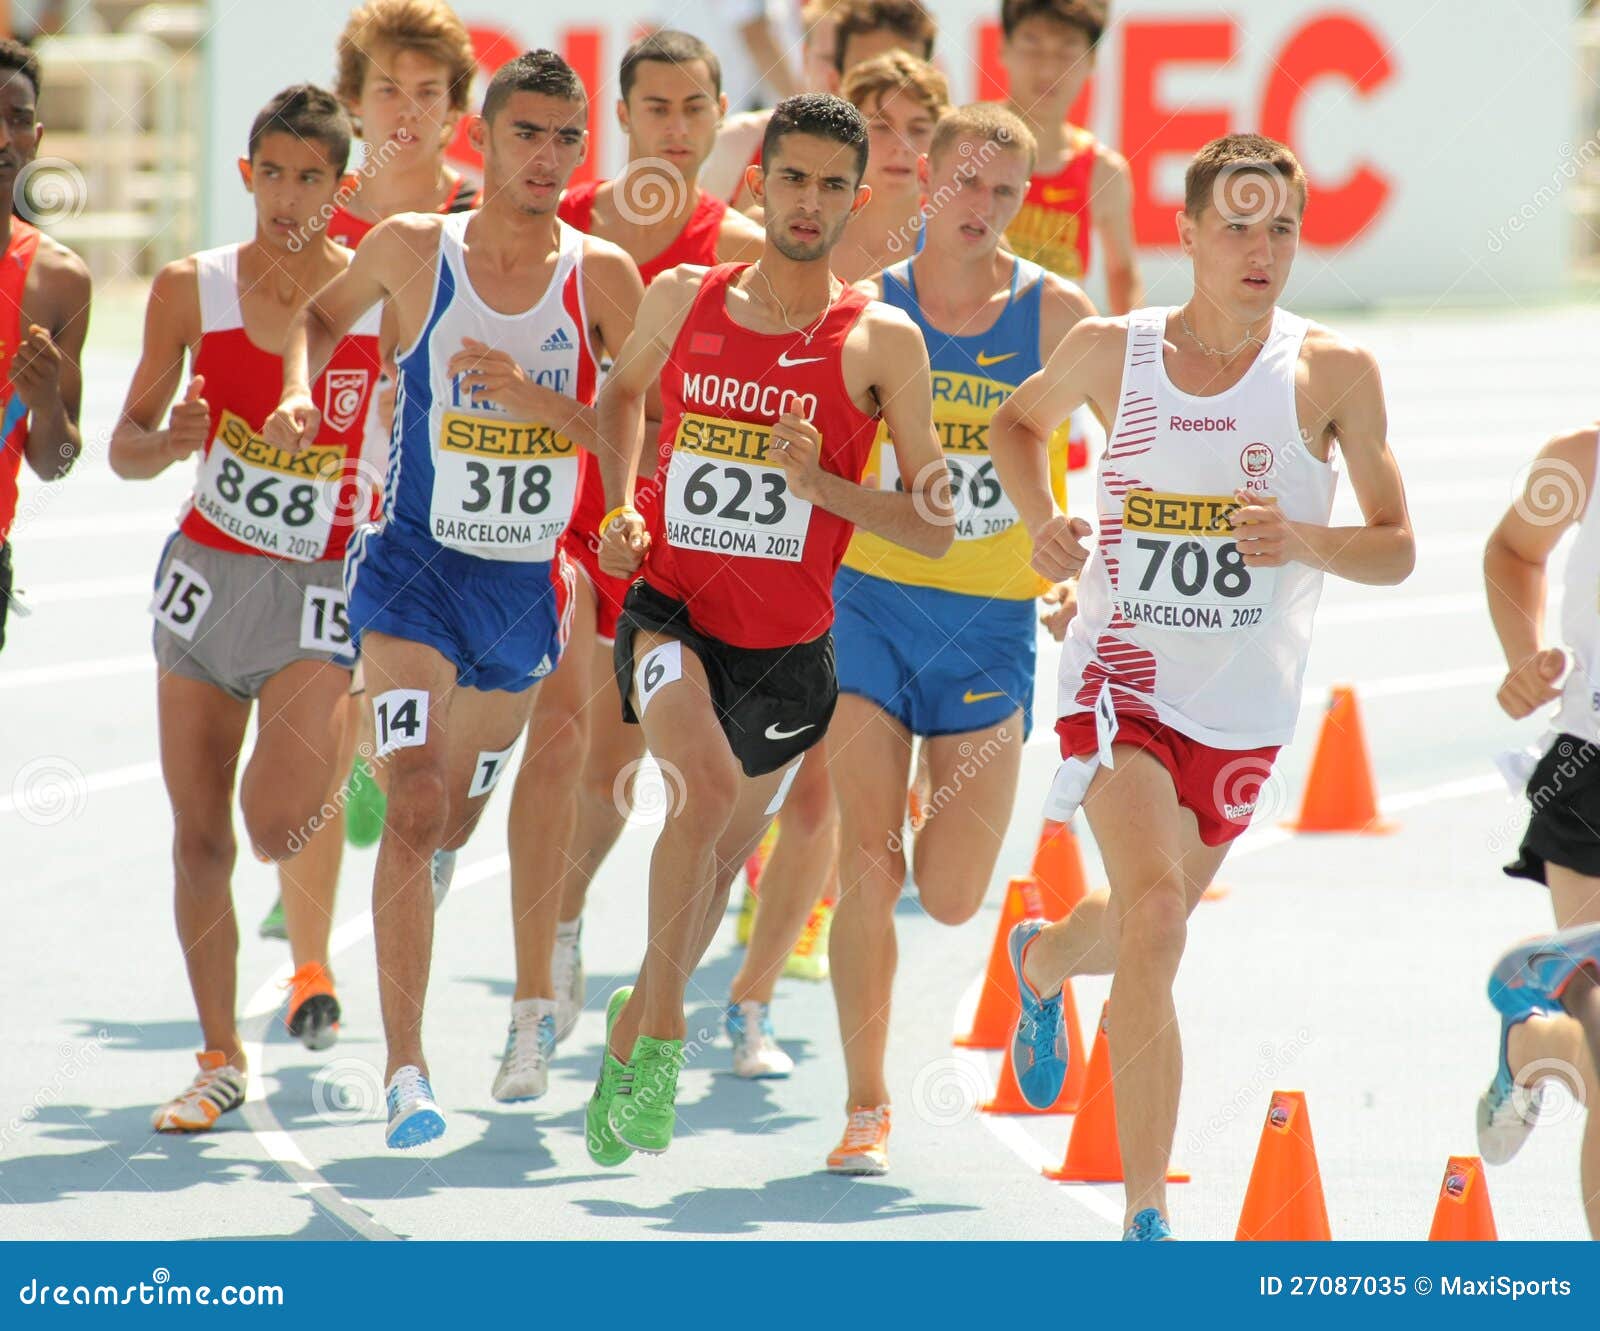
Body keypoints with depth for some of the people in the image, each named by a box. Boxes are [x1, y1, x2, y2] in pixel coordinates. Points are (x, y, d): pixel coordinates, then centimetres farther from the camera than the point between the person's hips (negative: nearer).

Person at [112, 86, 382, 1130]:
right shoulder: (192, 290, -1)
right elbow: (125, 448, 3)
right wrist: (167, 441, -19)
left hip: (322, 587, -3)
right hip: (207, 572, 3)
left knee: (278, 824, -19)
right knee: (200, 835, 2)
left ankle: (313, 959, 15)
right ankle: (221, 1060, 13)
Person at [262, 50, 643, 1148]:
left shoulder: (602, 276, -3)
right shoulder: (411, 250, -5)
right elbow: (322, 315, 16)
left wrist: (536, 398, -20)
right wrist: (298, 393, -3)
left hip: (529, 585, 3)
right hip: (416, 571, -3)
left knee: (453, 824, 17)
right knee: (417, 808, -19)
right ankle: (406, 1069, -21)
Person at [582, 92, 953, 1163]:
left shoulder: (881, 343, -8)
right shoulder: (683, 299, 0)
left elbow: (933, 529, -7)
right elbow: (627, 391, 23)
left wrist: (821, 483, -22)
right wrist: (621, 509, 8)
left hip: (786, 647, 1)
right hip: (670, 611, -1)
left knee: (720, 863, 16)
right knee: (708, 784, -29)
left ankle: (632, 1030, 44)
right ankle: (662, 1026, -15)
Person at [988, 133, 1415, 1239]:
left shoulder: (1335, 375, -7)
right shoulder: (1112, 351, -4)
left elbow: (1396, 549, -2)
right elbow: (1020, 422, 17)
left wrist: (1307, 542, -23)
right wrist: (1042, 524, -2)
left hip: (1244, 703, 2)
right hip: (1122, 676, -2)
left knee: (1149, 922, 19)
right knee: (1155, 912, -22)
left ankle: (1042, 959, 58)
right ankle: (1147, 1217, -18)